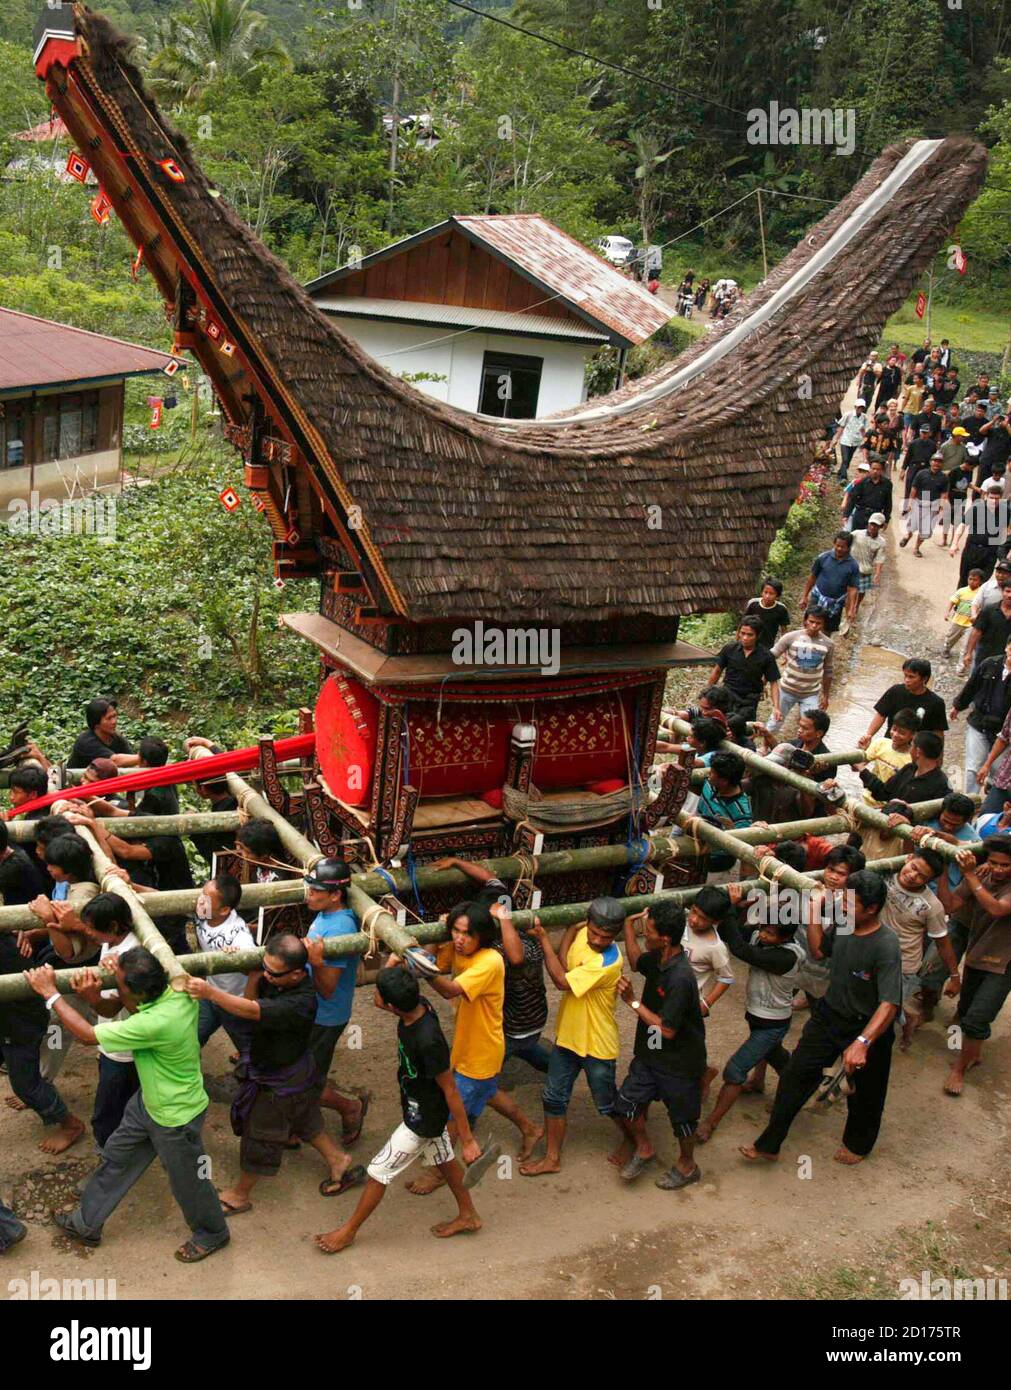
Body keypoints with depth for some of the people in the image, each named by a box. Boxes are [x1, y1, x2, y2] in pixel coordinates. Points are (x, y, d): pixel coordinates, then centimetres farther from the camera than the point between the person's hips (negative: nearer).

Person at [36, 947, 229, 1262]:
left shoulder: (155, 1023, -42)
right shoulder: (178, 991, -20)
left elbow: (87, 1035, -29)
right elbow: (135, 1011, 2)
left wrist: (50, 993, -20)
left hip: (177, 1117, -8)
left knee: (187, 1181, 18)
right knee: (116, 1157, 24)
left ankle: (212, 1234, 45)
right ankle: (86, 1223, 46)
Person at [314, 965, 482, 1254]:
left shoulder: (428, 1041, -40)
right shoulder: (418, 1005, -18)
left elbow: (450, 1091, -28)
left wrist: (467, 1140, -18)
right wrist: (394, 959, -14)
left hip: (423, 1119, -8)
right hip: (421, 1108, 8)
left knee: (379, 1171, 8)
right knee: (443, 1159, 26)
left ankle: (349, 1231, 29)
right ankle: (468, 1216, 46)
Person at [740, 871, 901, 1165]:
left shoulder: (886, 946, -31)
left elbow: (889, 1004, -37)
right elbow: (818, 949, 10)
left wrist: (862, 1042, -49)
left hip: (867, 1027, -5)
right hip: (828, 1016, 5)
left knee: (864, 1092, 18)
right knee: (795, 1075, 6)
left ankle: (857, 1143, 46)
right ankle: (768, 1144, 17)